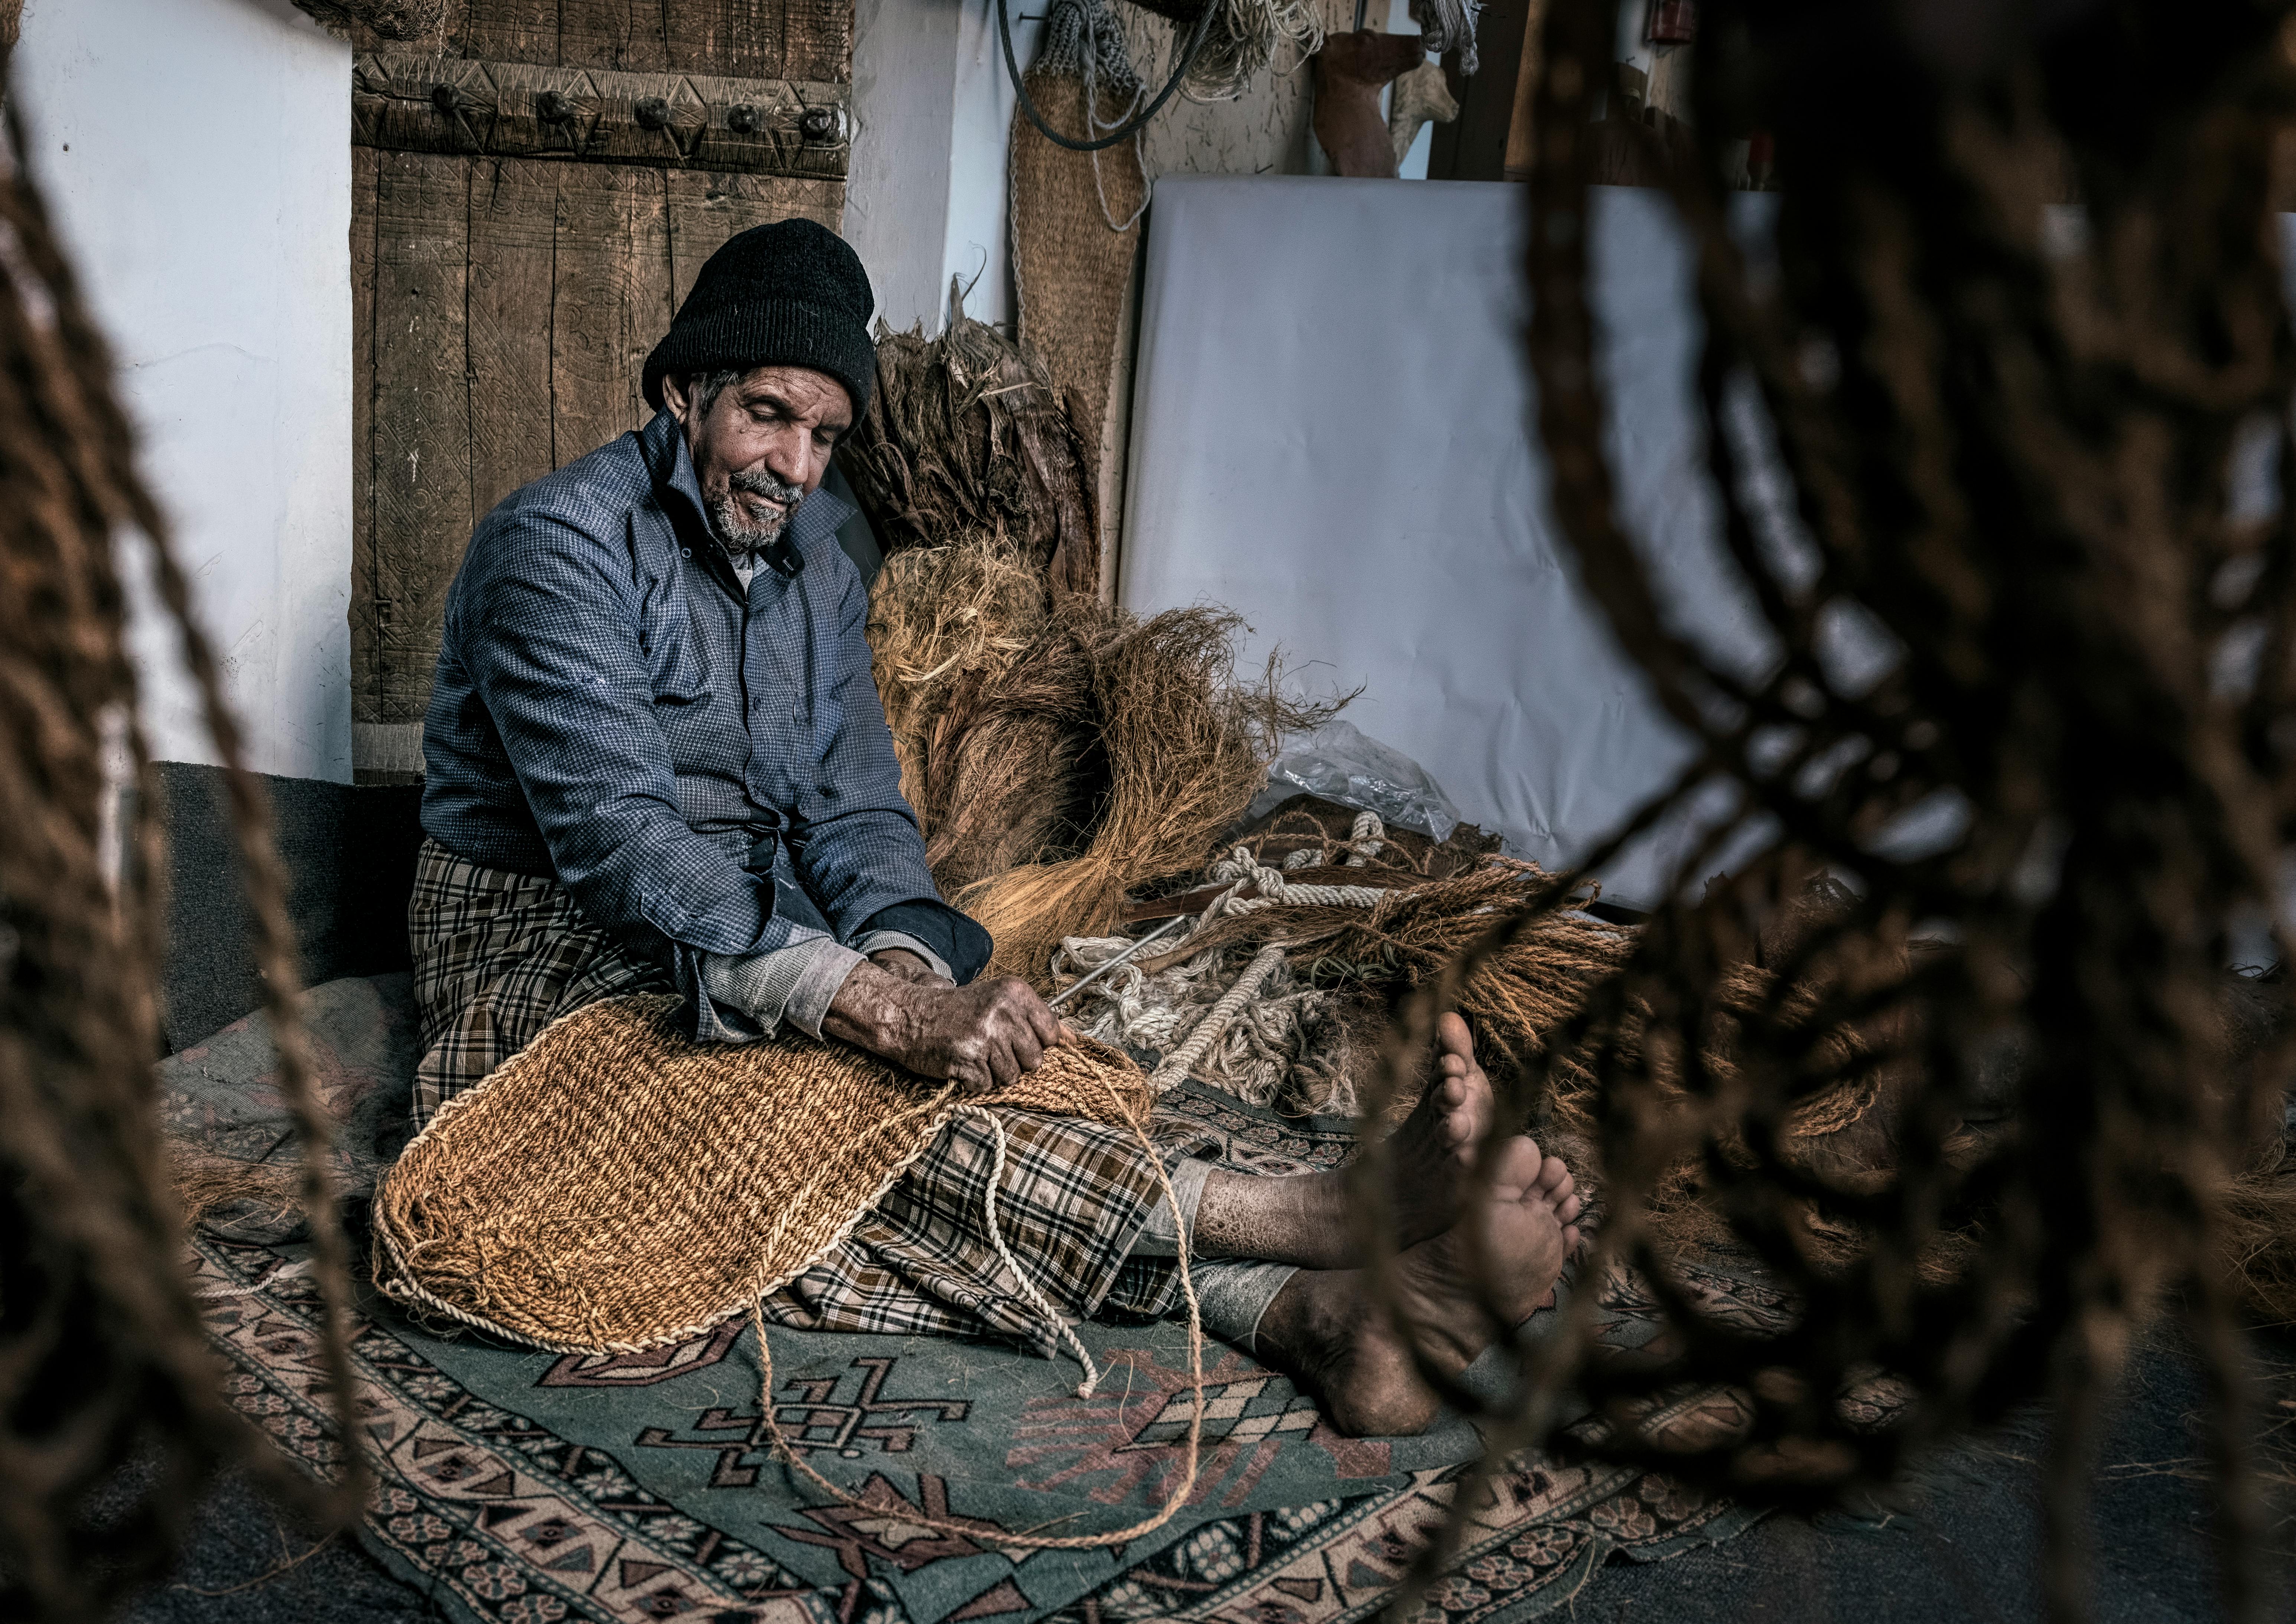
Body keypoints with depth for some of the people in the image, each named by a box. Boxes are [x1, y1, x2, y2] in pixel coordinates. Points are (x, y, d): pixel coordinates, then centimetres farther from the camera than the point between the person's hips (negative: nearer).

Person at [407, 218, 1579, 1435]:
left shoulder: (815, 568, 10)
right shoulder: (558, 545, -14)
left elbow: (856, 810, 3)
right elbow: (620, 838, -27)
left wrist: (909, 968, -22)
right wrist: (883, 1008, -37)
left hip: (767, 942, 6)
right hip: (560, 961, -6)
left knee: (1006, 1057, -24)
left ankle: (1312, 1310, -45)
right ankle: (1321, 1219, -49)